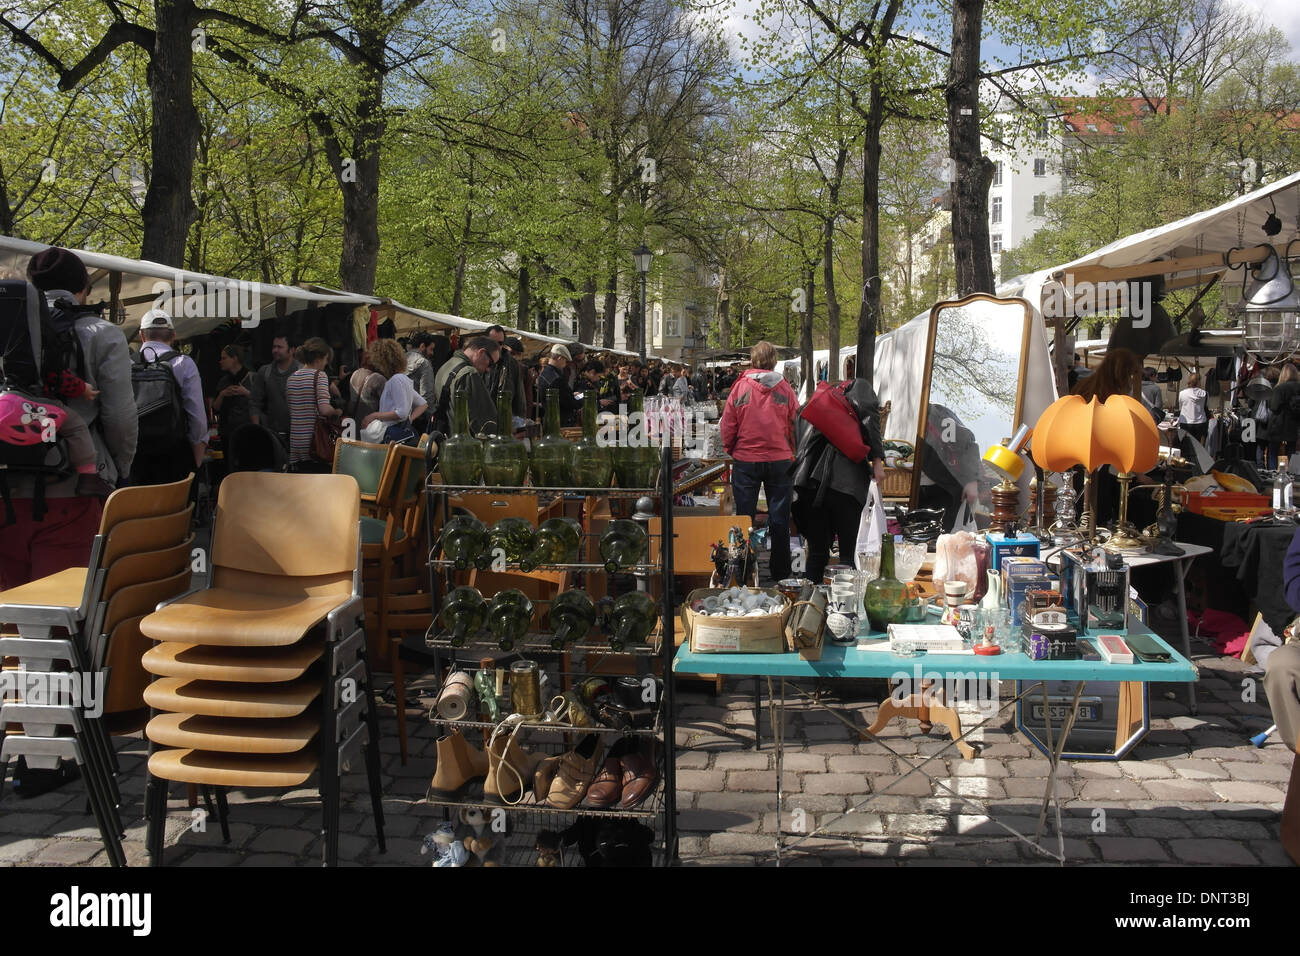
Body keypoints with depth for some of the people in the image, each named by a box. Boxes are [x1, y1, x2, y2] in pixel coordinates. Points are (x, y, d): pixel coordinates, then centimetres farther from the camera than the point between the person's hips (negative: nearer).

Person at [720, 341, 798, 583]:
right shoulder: (785, 389, -4)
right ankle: (780, 573, 14)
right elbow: (795, 426, 1)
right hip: (779, 460, 1)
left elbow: (727, 426, -3)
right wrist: (791, 455, 15)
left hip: (746, 460, -1)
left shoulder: (741, 387, -6)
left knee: (744, 516, 8)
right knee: (779, 518, 8)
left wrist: (730, 450, 14)